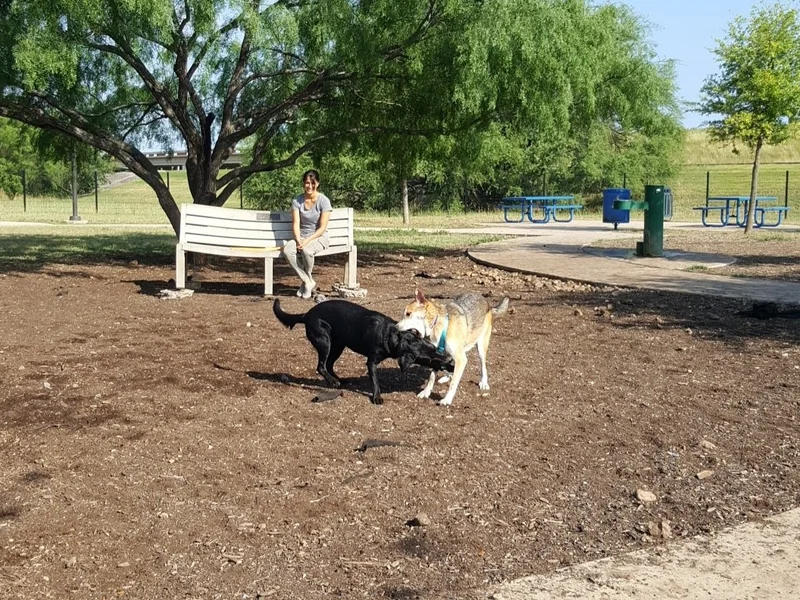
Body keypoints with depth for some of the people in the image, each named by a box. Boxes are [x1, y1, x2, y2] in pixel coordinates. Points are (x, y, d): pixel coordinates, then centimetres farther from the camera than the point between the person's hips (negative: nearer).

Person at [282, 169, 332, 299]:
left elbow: (322, 228, -12)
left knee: (307, 250, -37)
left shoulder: (324, 201, -9)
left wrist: (307, 240, -22)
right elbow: (296, 224, -4)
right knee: (287, 250, -29)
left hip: (320, 237, -3)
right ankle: (308, 283, -19)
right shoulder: (297, 201, 2)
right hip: (302, 236, 3)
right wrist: (298, 240, -22)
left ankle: (306, 281, -8)